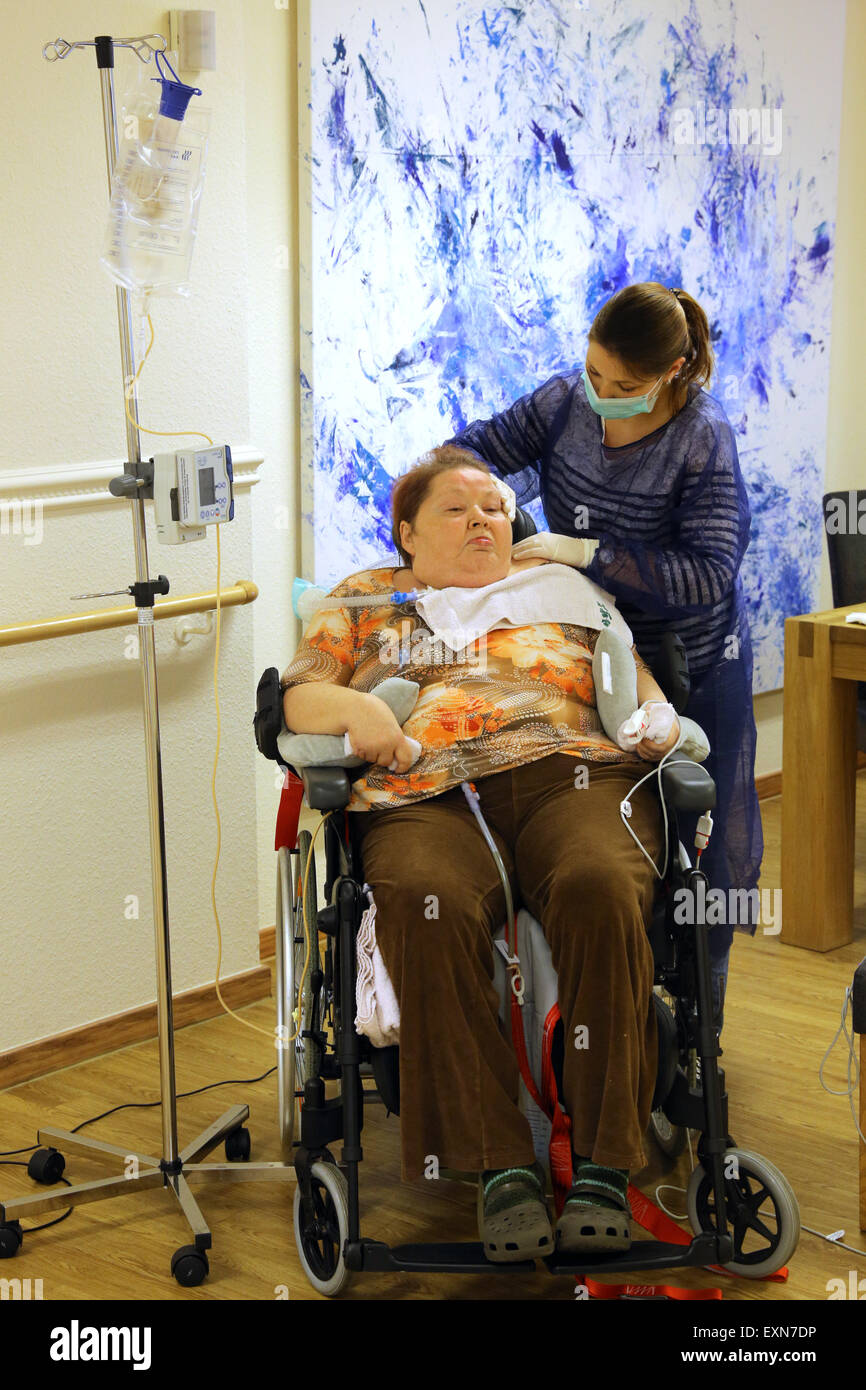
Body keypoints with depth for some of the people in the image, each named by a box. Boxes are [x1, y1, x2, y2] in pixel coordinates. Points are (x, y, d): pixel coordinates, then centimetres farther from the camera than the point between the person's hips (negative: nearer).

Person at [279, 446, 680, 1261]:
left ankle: (602, 1164, -35)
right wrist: (353, 707, -5)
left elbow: (635, 679, 25)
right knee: (429, 910, -37)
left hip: (572, 774, 1)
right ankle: (499, 1163, -36)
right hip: (427, 795, 0)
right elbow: (295, 697, 17)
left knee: (601, 890, -35)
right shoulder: (364, 600, 29)